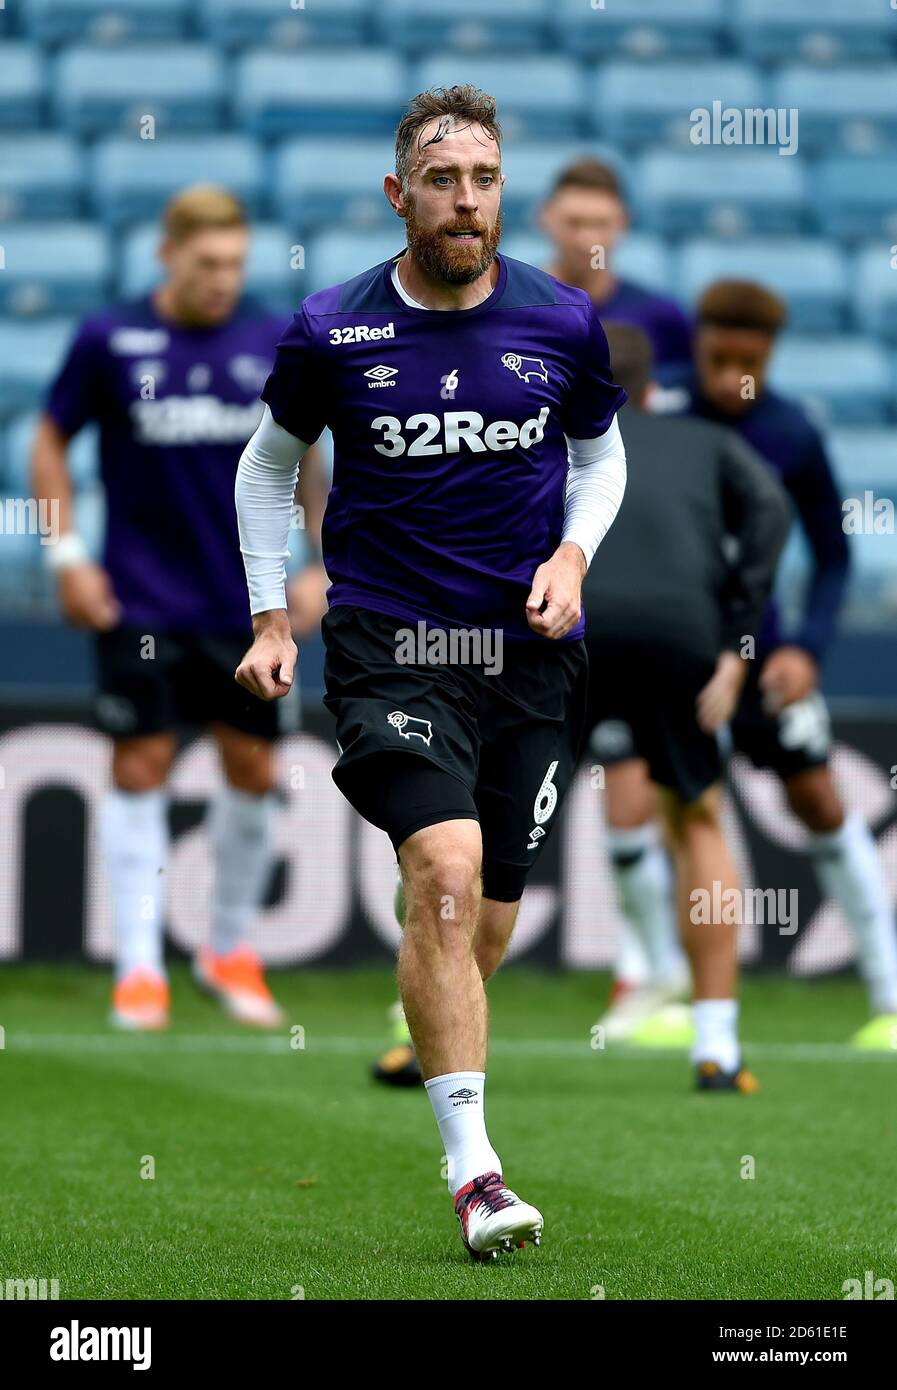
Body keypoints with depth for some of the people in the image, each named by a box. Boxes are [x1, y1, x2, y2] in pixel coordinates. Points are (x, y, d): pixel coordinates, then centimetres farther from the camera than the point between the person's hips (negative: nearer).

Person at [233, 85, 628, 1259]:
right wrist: (271, 617, 10)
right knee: (446, 872, -23)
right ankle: (473, 1170, -23)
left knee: (486, 926, 5)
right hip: (389, 648, -3)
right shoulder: (332, 333, -2)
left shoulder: (564, 323, 2)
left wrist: (573, 555, 2)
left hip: (529, 650, 3)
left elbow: (600, 452, 20)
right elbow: (269, 463, 15)